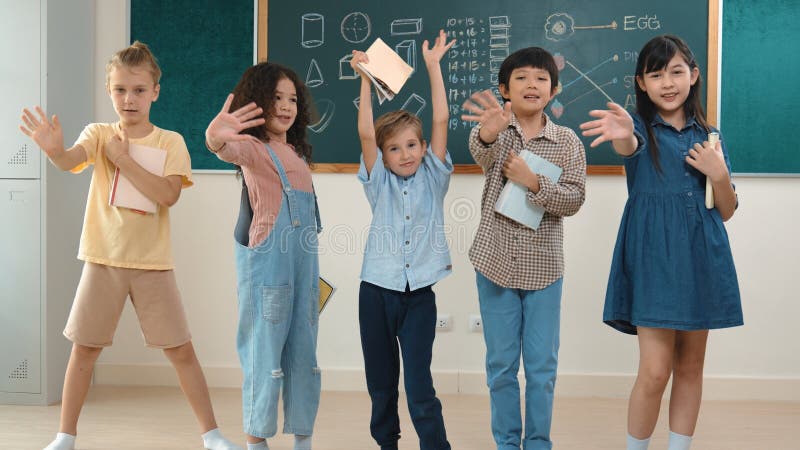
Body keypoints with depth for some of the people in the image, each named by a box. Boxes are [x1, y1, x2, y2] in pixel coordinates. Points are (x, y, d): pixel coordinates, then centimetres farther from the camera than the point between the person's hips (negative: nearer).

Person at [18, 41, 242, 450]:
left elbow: (168, 195, -16)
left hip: (152, 262, -1)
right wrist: (54, 149, -44)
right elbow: (69, 161, -21)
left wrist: (124, 159, -17)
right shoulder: (99, 134, 1)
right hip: (103, 259, 1)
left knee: (181, 350, 3)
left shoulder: (170, 142, -1)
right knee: (84, 348, 6)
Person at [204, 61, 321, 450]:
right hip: (266, 261, -7)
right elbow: (232, 151, -32)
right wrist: (215, 139, -50)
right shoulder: (253, 148, -7)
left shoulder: (298, 152, 15)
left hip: (304, 261, 8)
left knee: (304, 350, 10)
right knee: (265, 348, -4)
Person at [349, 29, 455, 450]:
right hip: (377, 289, 1)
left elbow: (440, 121, -3)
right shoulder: (379, 182, 4)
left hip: (419, 293, -1)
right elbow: (366, 134, -8)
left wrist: (433, 66, -4)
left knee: (419, 383, -5)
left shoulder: (432, 177, 4)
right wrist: (365, 79, -14)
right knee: (380, 380, 12)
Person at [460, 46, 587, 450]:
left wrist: (532, 182, -22)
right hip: (495, 263, 0)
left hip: (543, 267, 0)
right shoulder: (495, 130, -3)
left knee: (542, 367, 6)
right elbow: (480, 152, -28)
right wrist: (488, 132, -51)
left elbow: (574, 200, -7)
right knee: (501, 364, 9)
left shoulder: (567, 141, -1)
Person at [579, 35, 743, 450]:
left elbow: (727, 211, 11)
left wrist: (720, 174, -8)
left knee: (690, 366, 9)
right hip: (654, 254, -4)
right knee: (655, 371, -9)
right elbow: (630, 145, -28)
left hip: (701, 255, 4)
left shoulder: (708, 135, 11)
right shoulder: (641, 127, 0)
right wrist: (622, 135, -51)